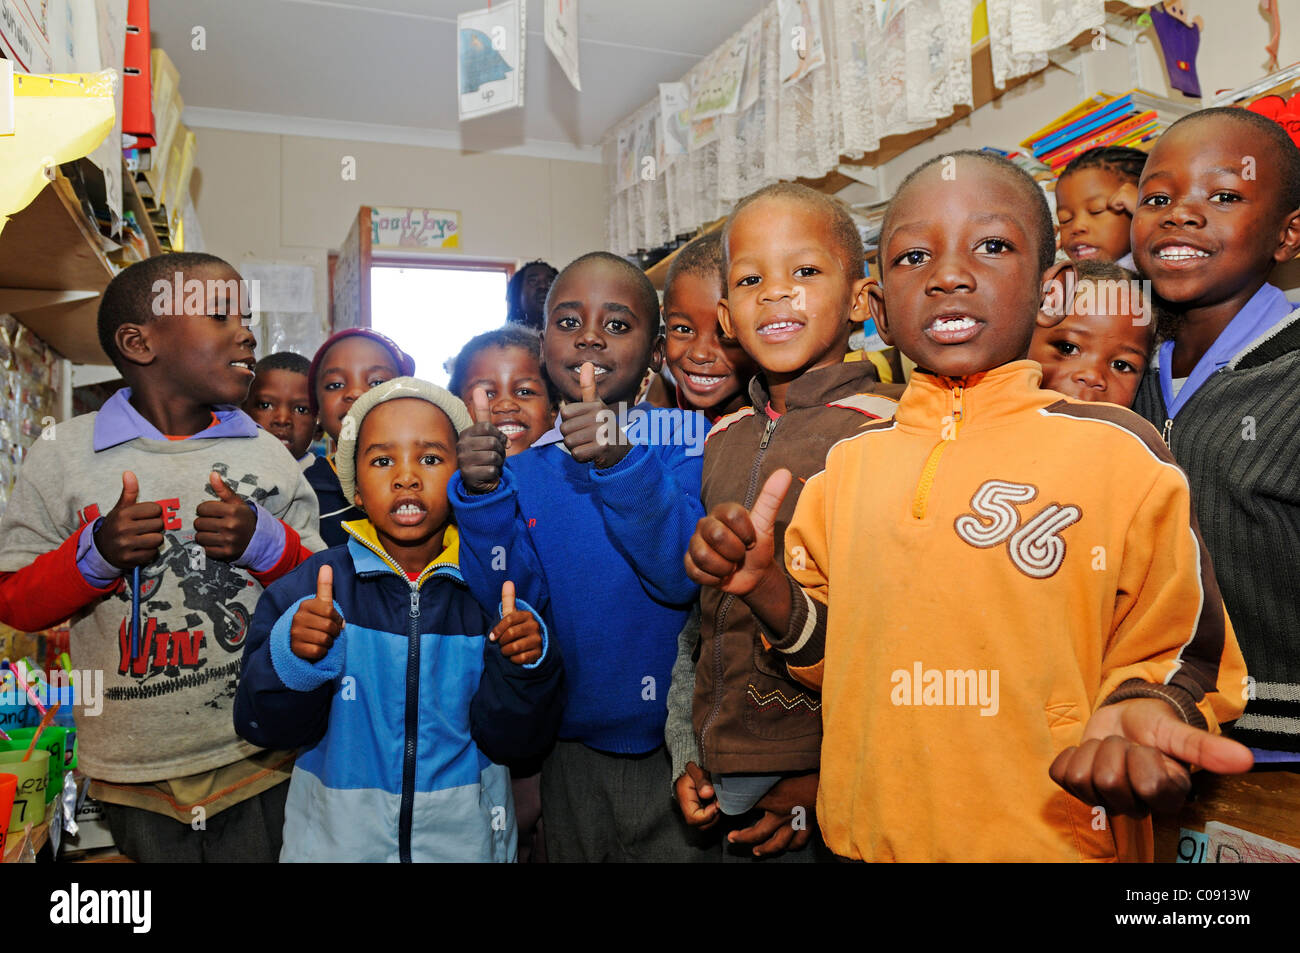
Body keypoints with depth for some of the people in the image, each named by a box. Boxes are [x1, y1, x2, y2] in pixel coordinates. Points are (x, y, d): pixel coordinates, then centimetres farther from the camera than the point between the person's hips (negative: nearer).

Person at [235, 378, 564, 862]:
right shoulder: (307, 588, -10)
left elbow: (511, 741, -10)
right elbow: (265, 726, -11)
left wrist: (523, 670, -28)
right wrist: (292, 659, -29)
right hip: (334, 839, 0)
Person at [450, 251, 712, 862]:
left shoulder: (688, 443, -10)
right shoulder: (524, 471, -1)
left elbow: (686, 576, -23)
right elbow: (512, 604, -8)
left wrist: (619, 463, -34)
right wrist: (483, 496, -21)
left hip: (675, 739, -2)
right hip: (571, 745, 3)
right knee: (573, 852, 20)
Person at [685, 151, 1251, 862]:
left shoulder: (1117, 450, -9)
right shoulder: (847, 460, 1)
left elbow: (1179, 654, -4)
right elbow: (839, 654, 8)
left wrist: (1140, 708, -24)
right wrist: (763, 587, -8)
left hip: (1059, 842, -3)